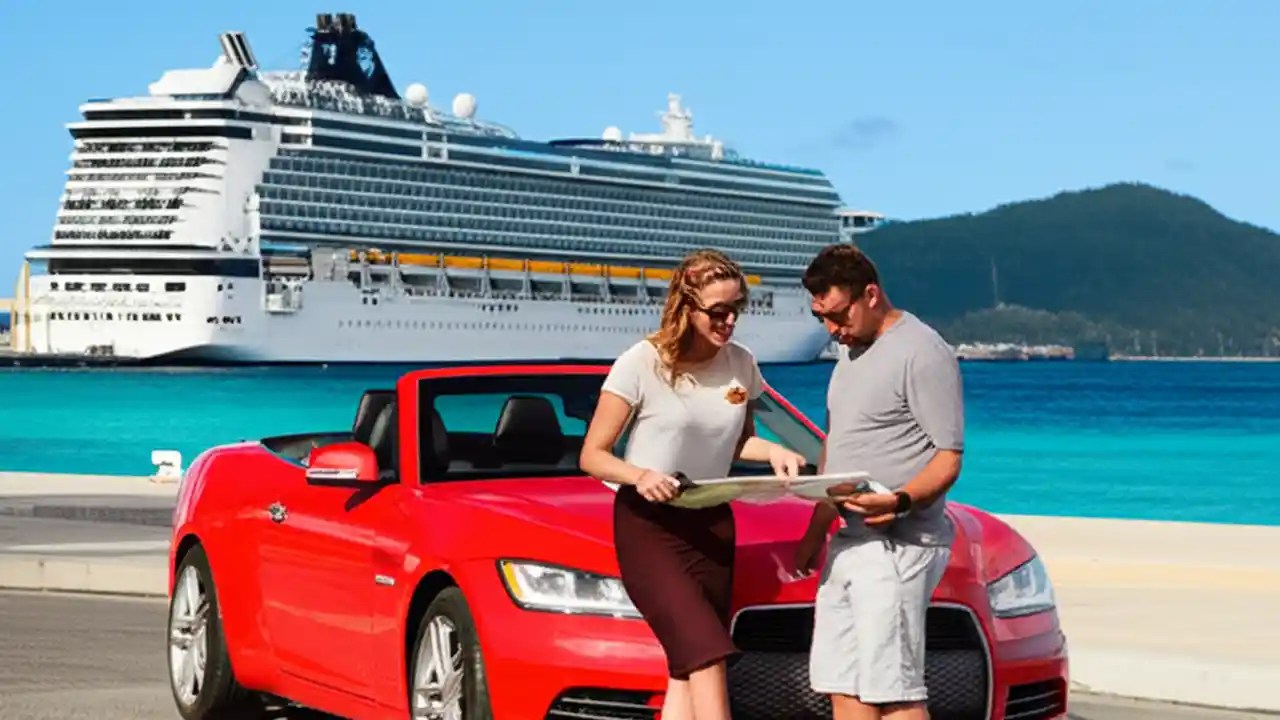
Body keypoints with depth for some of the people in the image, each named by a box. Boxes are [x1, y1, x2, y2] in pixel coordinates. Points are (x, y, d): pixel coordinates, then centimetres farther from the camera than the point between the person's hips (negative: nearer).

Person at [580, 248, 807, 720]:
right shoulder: (641, 364, -14)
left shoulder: (741, 365, 1)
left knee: (687, 670, 1)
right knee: (706, 656, -19)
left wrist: (772, 452, -4)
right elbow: (592, 455, -10)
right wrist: (640, 476, -29)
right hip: (648, 526, -5)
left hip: (711, 525, 5)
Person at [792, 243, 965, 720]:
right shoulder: (851, 353, 18)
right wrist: (815, 532, 22)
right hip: (848, 544, 9)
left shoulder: (922, 353, -11)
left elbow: (949, 457, -14)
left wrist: (901, 501, -31)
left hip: (898, 545, -9)